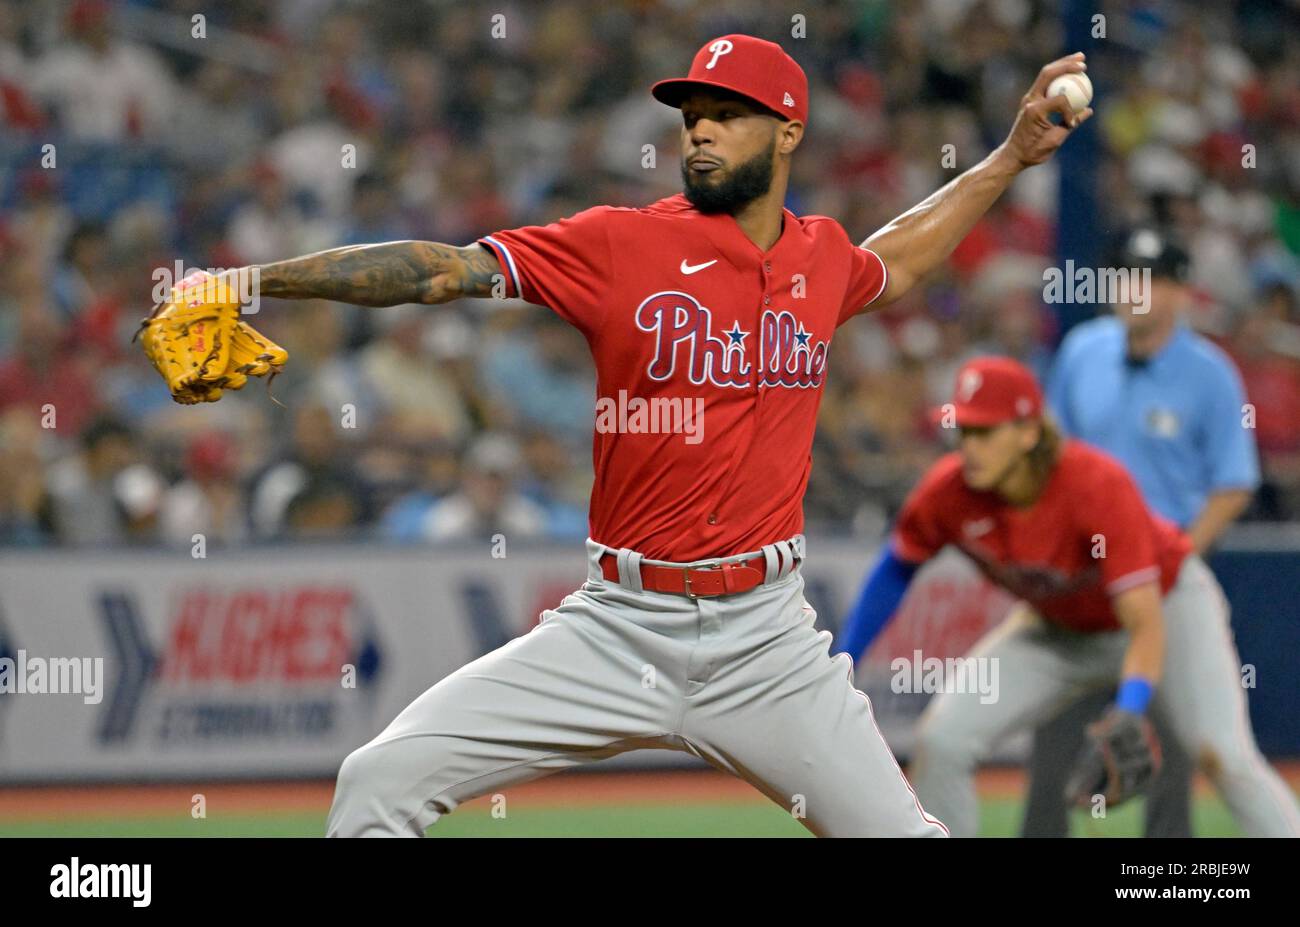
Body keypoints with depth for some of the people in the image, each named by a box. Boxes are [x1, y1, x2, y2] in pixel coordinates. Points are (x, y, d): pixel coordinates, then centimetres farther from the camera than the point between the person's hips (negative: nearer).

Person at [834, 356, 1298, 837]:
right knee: (940, 741, -10)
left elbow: (1147, 627, -38)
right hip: (1060, 629, 5)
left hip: (1168, 603, -5)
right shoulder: (947, 492, -24)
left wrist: (1125, 720, -52)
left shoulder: (1100, 486, -38)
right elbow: (895, 570, -2)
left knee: (1223, 756, -25)